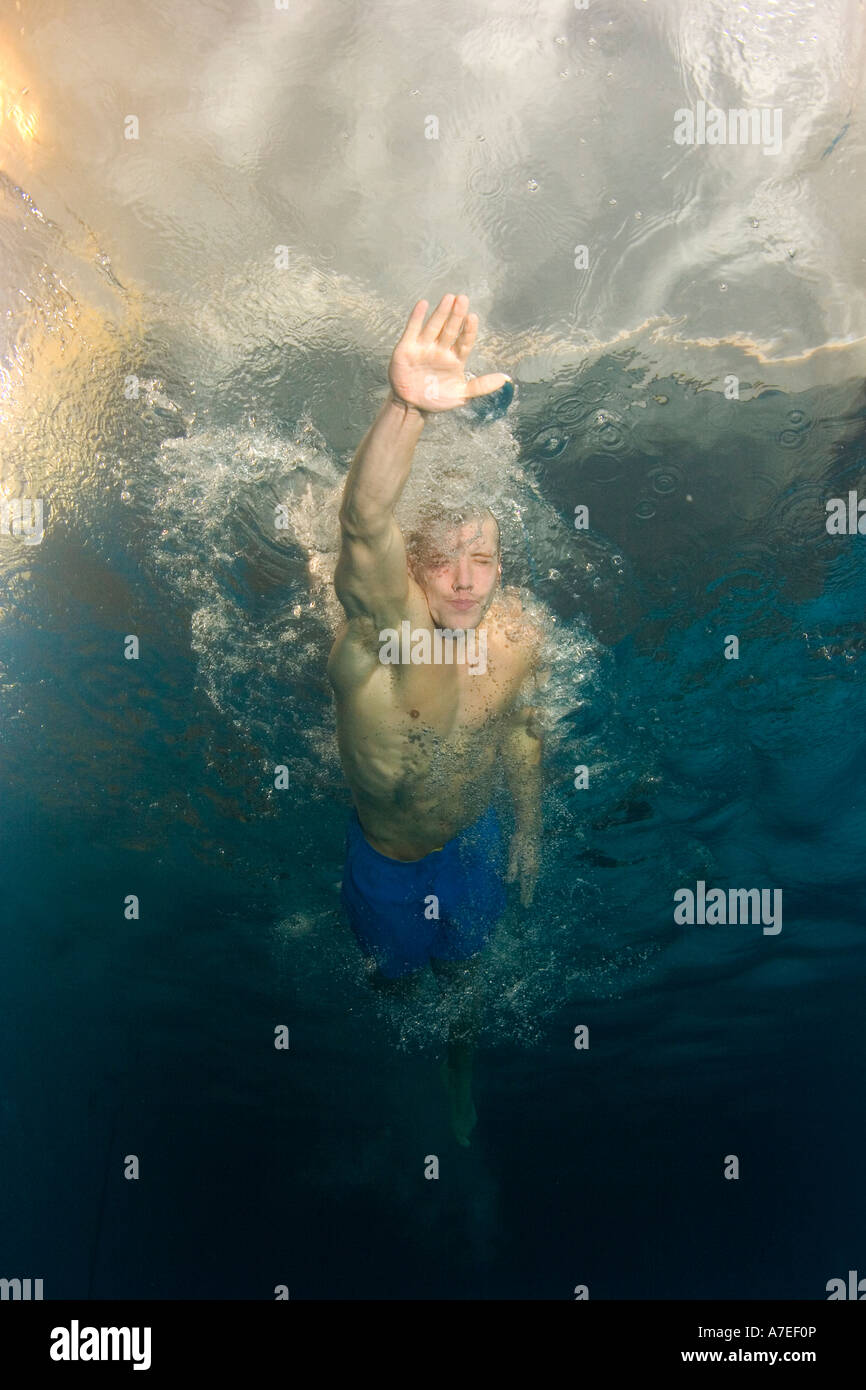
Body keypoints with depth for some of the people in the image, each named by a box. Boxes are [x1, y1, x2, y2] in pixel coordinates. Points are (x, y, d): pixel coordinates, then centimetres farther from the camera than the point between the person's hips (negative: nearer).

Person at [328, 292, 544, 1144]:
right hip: (383, 856, -2)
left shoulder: (518, 631, -18)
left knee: (462, 973, 27)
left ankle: (460, 1078, 62)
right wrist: (405, 407, -75)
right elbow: (363, 523, -57)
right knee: (393, 978, 25)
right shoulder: (380, 616, -34)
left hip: (472, 842, 3)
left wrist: (529, 826, 10)